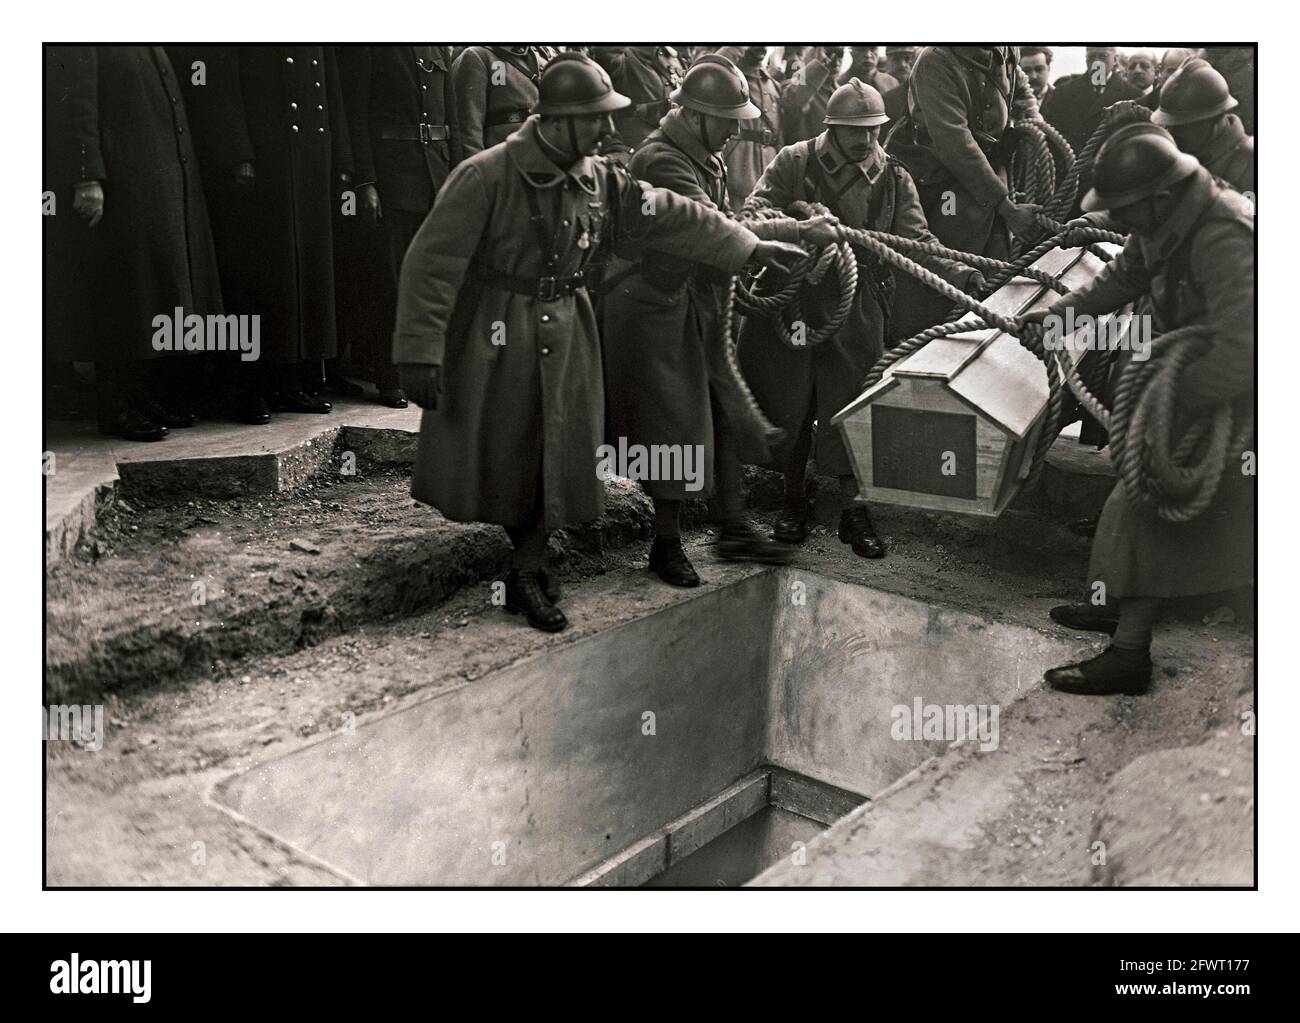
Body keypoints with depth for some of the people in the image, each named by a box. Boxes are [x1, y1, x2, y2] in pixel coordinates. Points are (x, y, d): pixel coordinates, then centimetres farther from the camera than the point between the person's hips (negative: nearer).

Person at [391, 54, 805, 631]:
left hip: (565, 339, 5)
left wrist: (750, 247, 11)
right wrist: (419, 353, -19)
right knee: (491, 456, 3)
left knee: (554, 456, 7)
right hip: (493, 338, -5)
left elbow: (671, 218, 10)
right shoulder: (486, 177, -17)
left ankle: (527, 572, 23)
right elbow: (432, 263, -17)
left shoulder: (601, 182, 2)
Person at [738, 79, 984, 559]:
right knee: (787, 399, 7)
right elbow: (754, 209, -8)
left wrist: (957, 272, -18)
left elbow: (916, 243, -1)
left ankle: (853, 508, 14)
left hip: (858, 308, 1)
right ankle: (793, 499, 24)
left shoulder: (894, 179, 5)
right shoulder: (794, 162, 0)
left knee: (851, 404, 1)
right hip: (791, 299, 0)